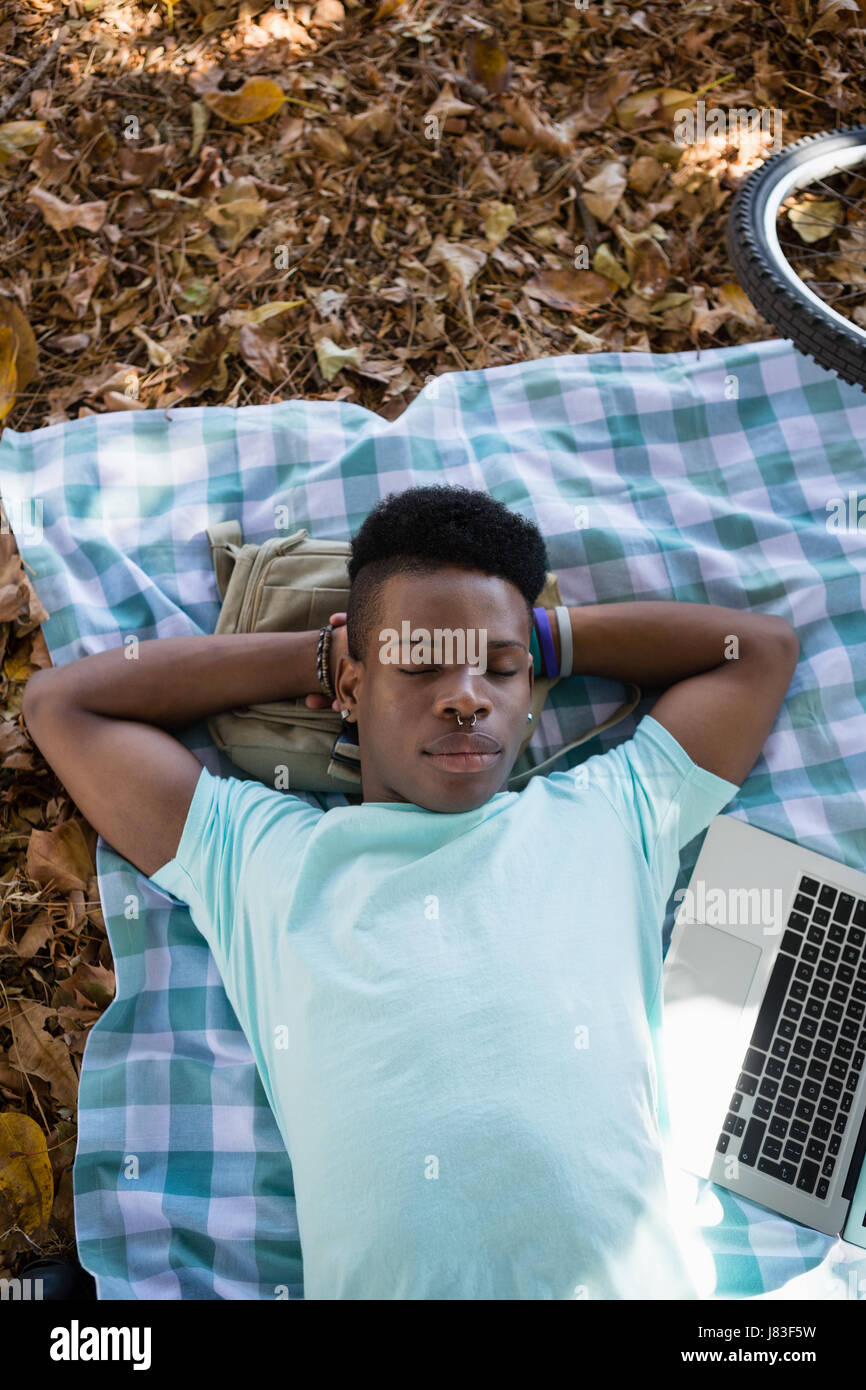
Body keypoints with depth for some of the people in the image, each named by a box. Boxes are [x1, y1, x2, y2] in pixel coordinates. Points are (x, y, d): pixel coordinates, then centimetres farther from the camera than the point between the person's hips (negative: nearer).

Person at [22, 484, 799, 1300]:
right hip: (372, 1281, 0)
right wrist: (315, 653, 15)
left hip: (626, 1278, 1)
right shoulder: (259, 855, 13)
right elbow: (63, 703, 19)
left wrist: (537, 637, 18)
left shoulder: (605, 814, 14)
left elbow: (761, 644, 23)